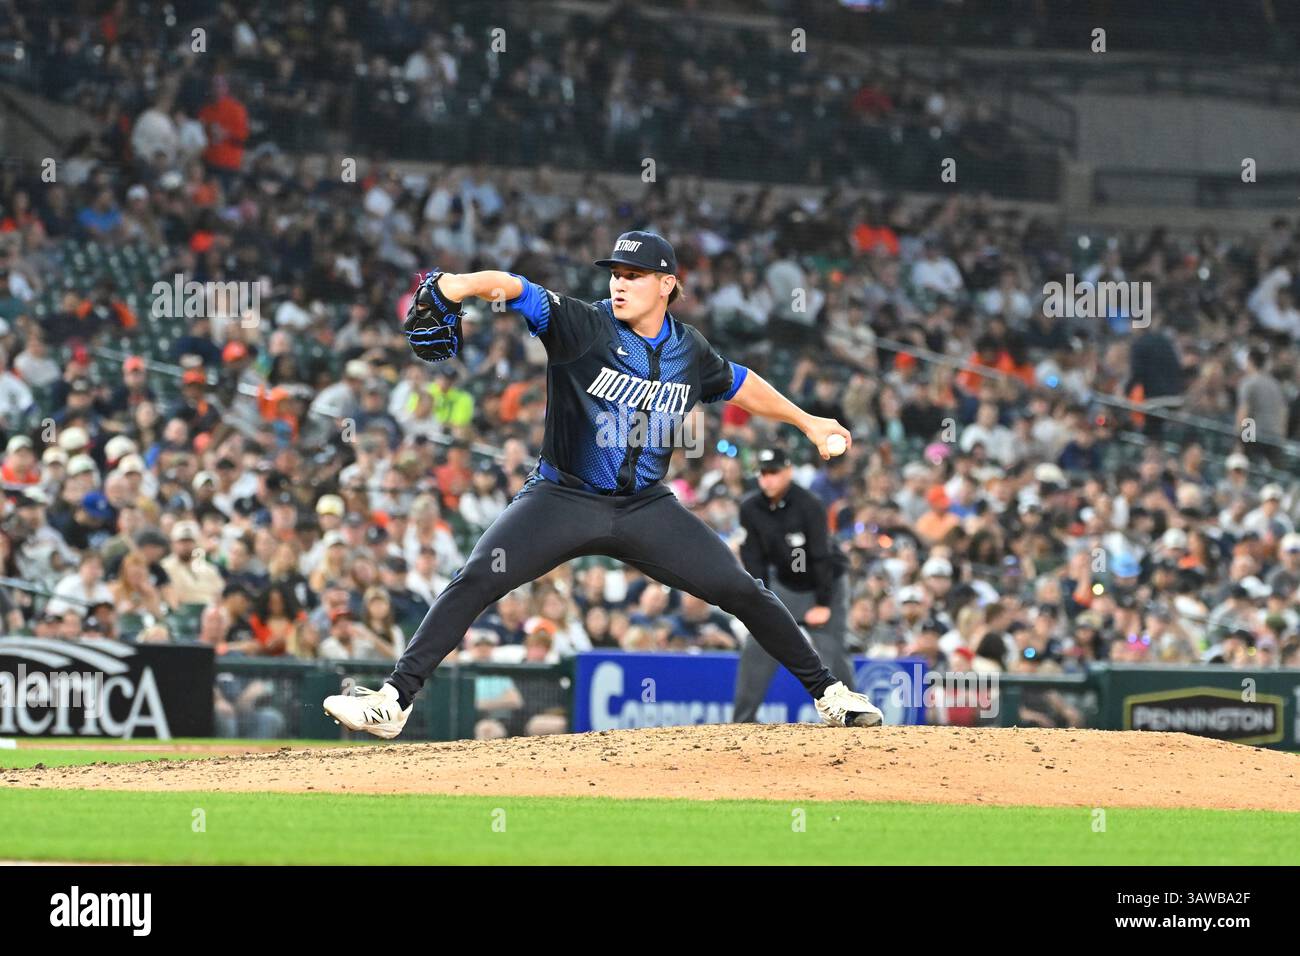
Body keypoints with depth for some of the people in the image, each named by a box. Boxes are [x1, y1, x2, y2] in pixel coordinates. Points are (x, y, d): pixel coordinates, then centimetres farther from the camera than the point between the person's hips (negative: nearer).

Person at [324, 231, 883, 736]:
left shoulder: (690, 351, 2)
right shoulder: (583, 327, -11)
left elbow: (738, 384, 23)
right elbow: (514, 290, -25)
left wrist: (806, 423, 31)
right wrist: (454, 287, -44)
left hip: (646, 507, 3)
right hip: (563, 500, -3)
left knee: (742, 592, -1)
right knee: (475, 581, -20)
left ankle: (828, 694, 16)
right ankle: (393, 704, -19)